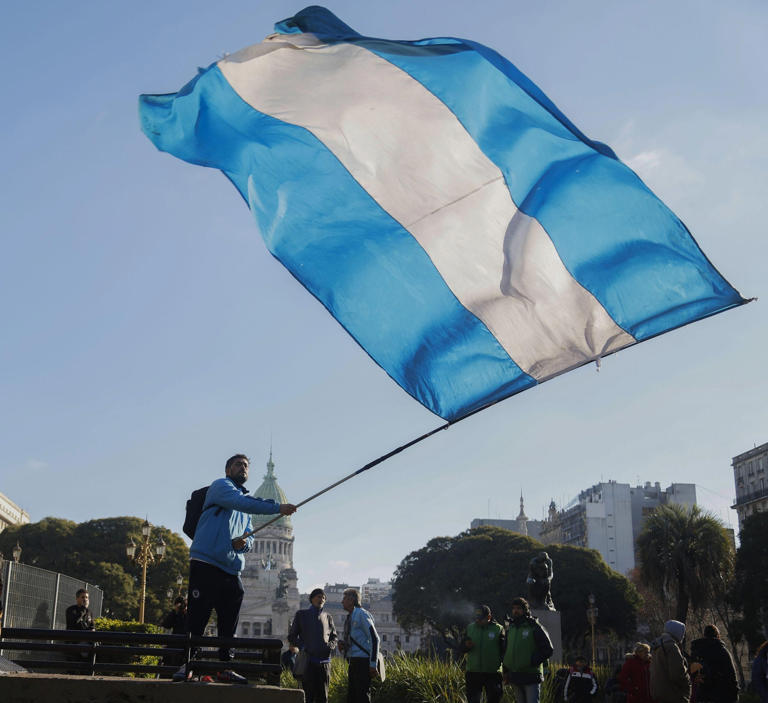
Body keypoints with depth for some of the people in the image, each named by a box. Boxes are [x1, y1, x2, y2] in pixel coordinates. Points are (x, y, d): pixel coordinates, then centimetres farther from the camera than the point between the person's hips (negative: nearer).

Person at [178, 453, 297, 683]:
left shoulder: (246, 505, 27)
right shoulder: (220, 486, 3)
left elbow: (250, 536, 23)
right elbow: (242, 503, -17)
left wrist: (244, 542, -3)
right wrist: (278, 508, -21)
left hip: (231, 570, 8)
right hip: (206, 563, -8)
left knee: (229, 623, 5)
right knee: (197, 617, -9)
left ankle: (225, 667, 10)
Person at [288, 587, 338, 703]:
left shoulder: (328, 617, 16)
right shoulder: (301, 615, 10)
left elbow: (334, 637, 21)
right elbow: (292, 636, 10)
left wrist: (331, 646, -1)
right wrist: (301, 646, -9)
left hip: (324, 660, 2)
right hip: (307, 660, -2)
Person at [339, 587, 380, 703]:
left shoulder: (362, 614, -9)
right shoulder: (350, 617, 17)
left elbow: (374, 638, -15)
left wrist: (373, 664, -20)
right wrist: (344, 645, 5)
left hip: (362, 661, -9)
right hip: (353, 661, 9)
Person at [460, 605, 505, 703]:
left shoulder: (498, 629, -3)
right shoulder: (470, 628, 6)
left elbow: (504, 651, -2)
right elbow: (462, 648, 8)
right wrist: (466, 645, -16)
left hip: (492, 674, -2)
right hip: (473, 673, 2)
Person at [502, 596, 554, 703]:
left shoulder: (534, 627, -6)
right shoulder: (511, 628, 13)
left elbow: (548, 650, -8)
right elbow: (506, 651, 22)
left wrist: (532, 662, -15)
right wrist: (505, 671, 14)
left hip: (531, 676, -6)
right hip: (516, 676, 6)